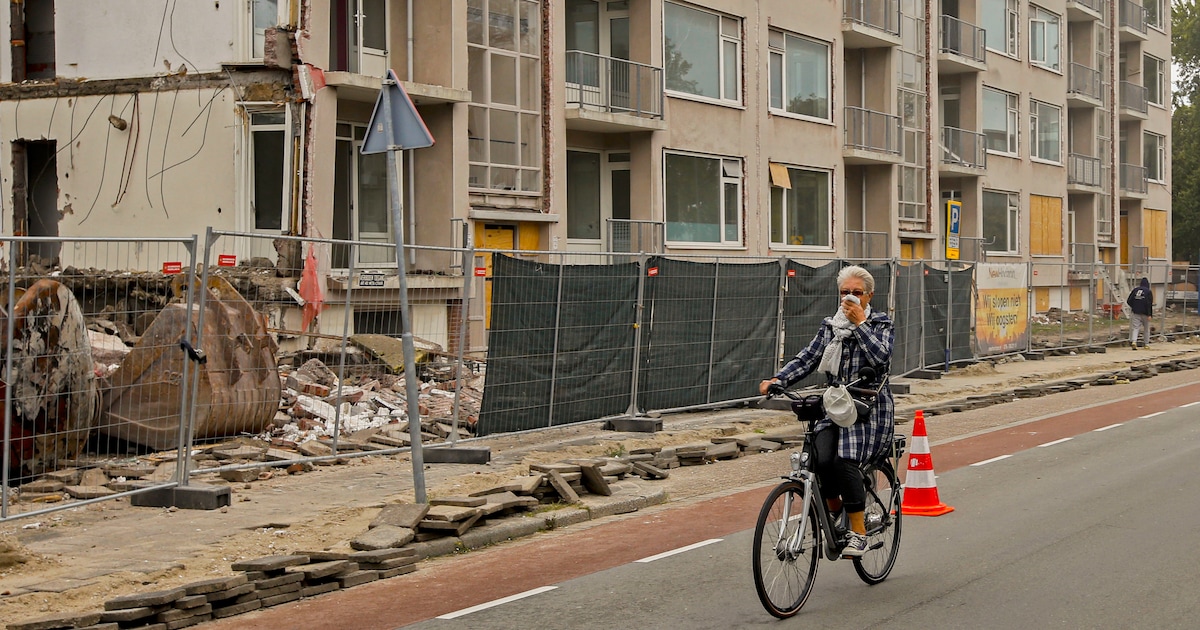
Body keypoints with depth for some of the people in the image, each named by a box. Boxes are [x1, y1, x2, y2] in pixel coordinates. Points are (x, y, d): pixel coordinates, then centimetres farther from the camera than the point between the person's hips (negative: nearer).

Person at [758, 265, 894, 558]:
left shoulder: (881, 324, 4)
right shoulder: (830, 326, 15)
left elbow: (881, 356, -14)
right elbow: (807, 359, 8)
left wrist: (860, 322, -14)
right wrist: (778, 380, -6)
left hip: (869, 408, -4)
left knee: (845, 462, -27)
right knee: (822, 459, -23)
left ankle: (858, 532, -16)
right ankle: (835, 514, 4)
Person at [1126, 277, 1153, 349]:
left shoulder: (1135, 290, 4)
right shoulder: (1148, 292, -6)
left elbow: (1128, 301, 5)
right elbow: (1149, 304, -11)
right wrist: (1149, 314, -10)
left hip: (1135, 312, 2)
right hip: (1144, 313, -2)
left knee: (1135, 327, -2)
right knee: (1146, 328, 13)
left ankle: (1133, 341, -23)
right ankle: (1146, 343, 19)